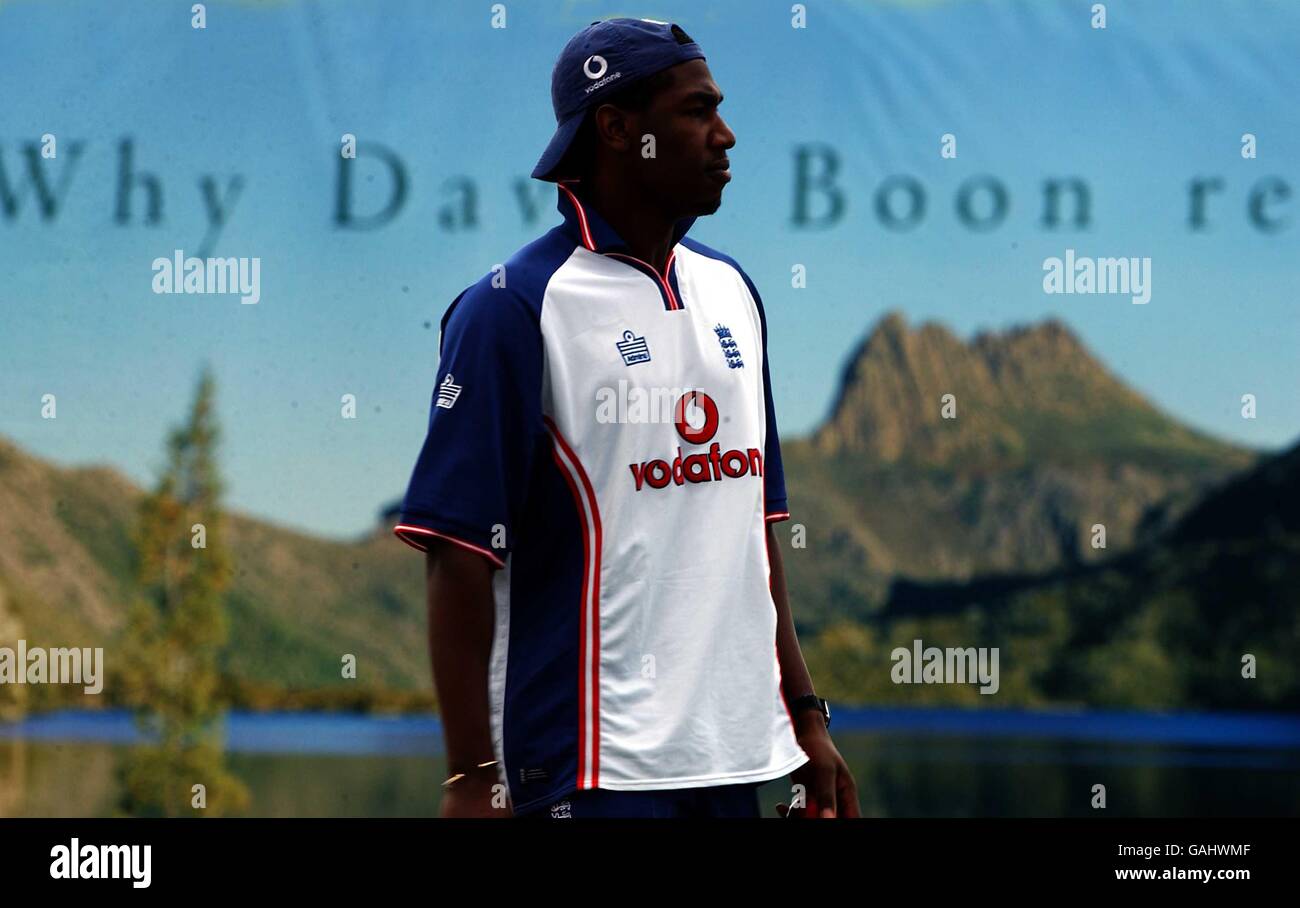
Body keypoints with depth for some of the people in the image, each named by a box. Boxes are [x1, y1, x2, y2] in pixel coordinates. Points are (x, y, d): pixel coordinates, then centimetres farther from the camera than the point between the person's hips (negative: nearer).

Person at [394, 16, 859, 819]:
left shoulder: (732, 290, 13)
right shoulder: (511, 308, -9)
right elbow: (460, 555, -12)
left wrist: (804, 712, 16)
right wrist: (471, 776, -16)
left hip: (737, 751, 7)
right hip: (591, 766, -7)